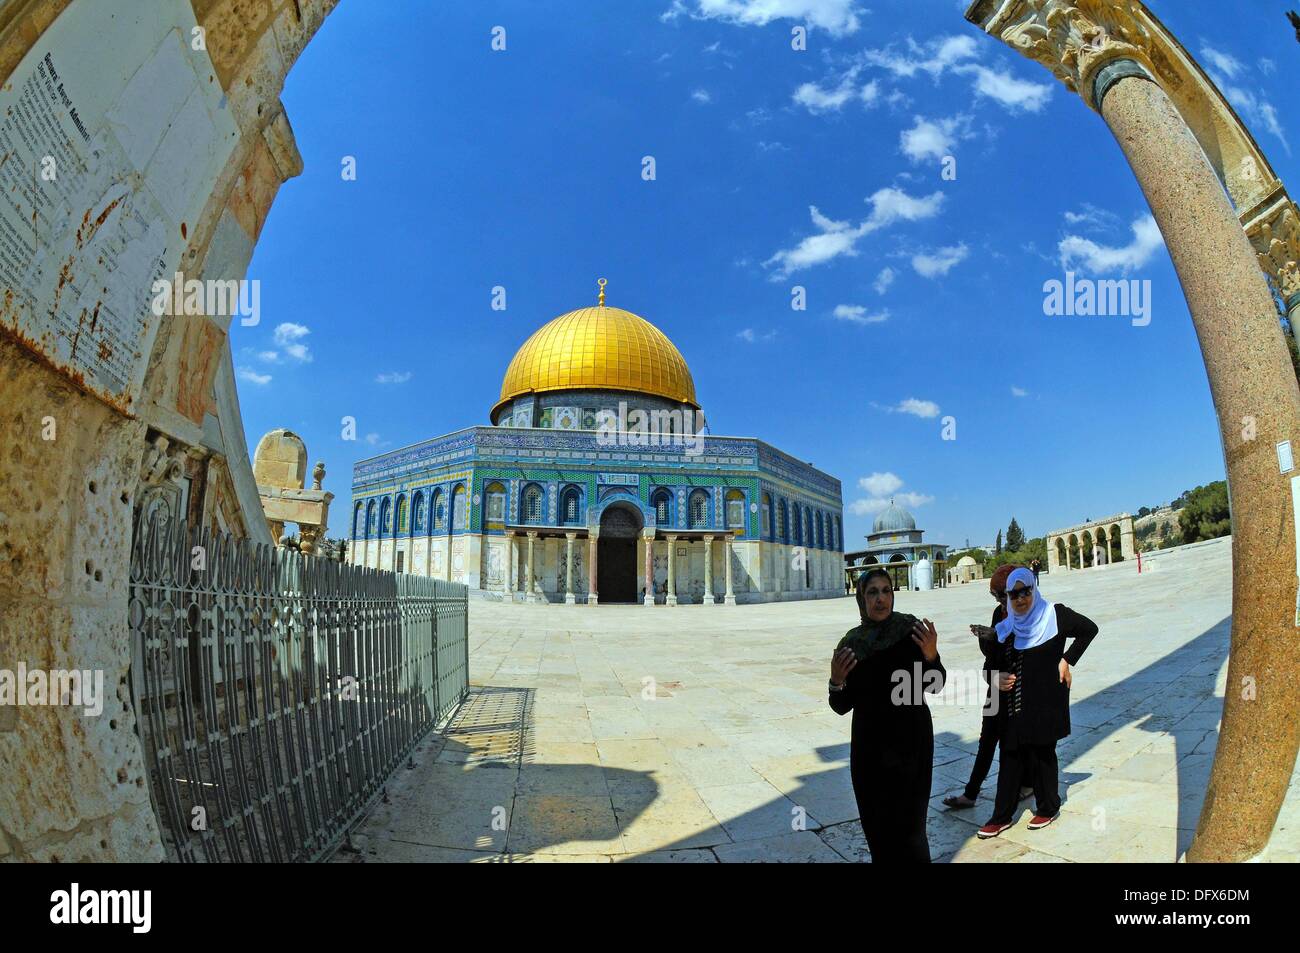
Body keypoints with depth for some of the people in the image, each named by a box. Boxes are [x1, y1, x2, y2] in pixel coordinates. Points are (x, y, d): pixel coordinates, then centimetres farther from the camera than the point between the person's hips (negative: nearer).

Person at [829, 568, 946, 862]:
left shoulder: (912, 629, -10)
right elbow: (842, 707, -1)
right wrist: (836, 682, -20)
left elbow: (935, 685, -7)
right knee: (876, 823, 10)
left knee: (905, 826, -3)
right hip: (869, 744, 3)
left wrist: (931, 656, -25)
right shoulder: (850, 644, -4)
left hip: (910, 740, -3)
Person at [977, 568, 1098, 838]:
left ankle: (1048, 809, 30)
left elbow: (1089, 629, 4)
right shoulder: (1003, 629, 5)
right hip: (1012, 706, 3)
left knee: (1042, 755, 8)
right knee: (1010, 757, 7)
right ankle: (1002, 816, 15)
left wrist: (1067, 660, -2)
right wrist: (997, 678, -11)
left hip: (1045, 703, -3)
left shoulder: (1054, 615, -5)